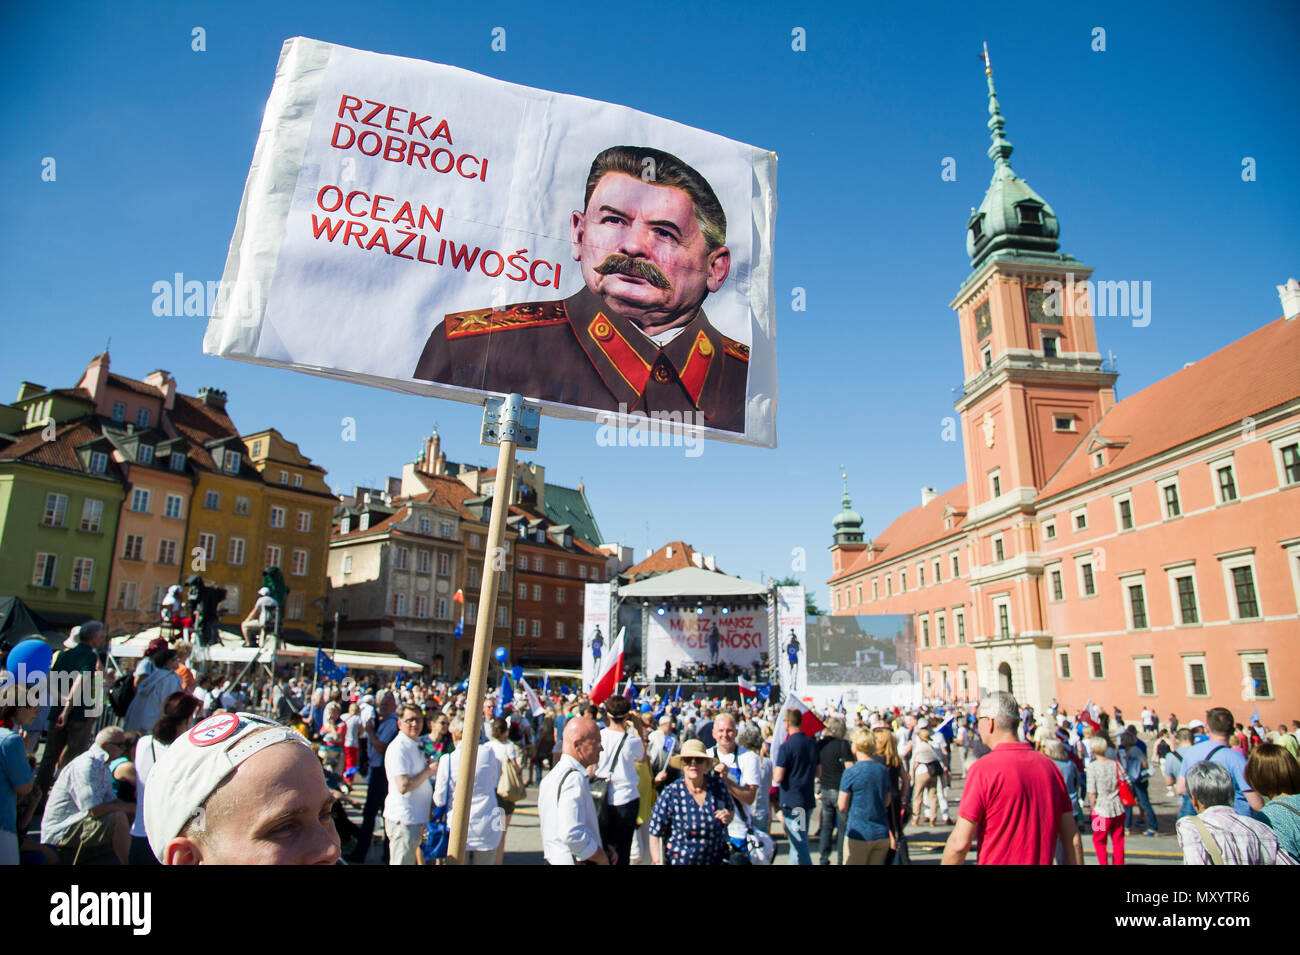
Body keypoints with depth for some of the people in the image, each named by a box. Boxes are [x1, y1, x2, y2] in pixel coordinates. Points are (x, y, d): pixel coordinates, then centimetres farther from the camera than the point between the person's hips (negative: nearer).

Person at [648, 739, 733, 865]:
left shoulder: (718, 785, -8)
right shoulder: (670, 794, -17)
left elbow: (730, 810, 10)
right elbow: (655, 835, -13)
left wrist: (727, 818, -10)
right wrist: (658, 862, -24)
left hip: (716, 860, 2)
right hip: (679, 861, -2)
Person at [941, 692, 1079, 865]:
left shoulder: (983, 769, -16)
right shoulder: (1049, 765, 1)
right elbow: (1072, 837, 5)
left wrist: (945, 862, -3)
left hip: (997, 861, -6)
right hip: (1044, 861, 6)